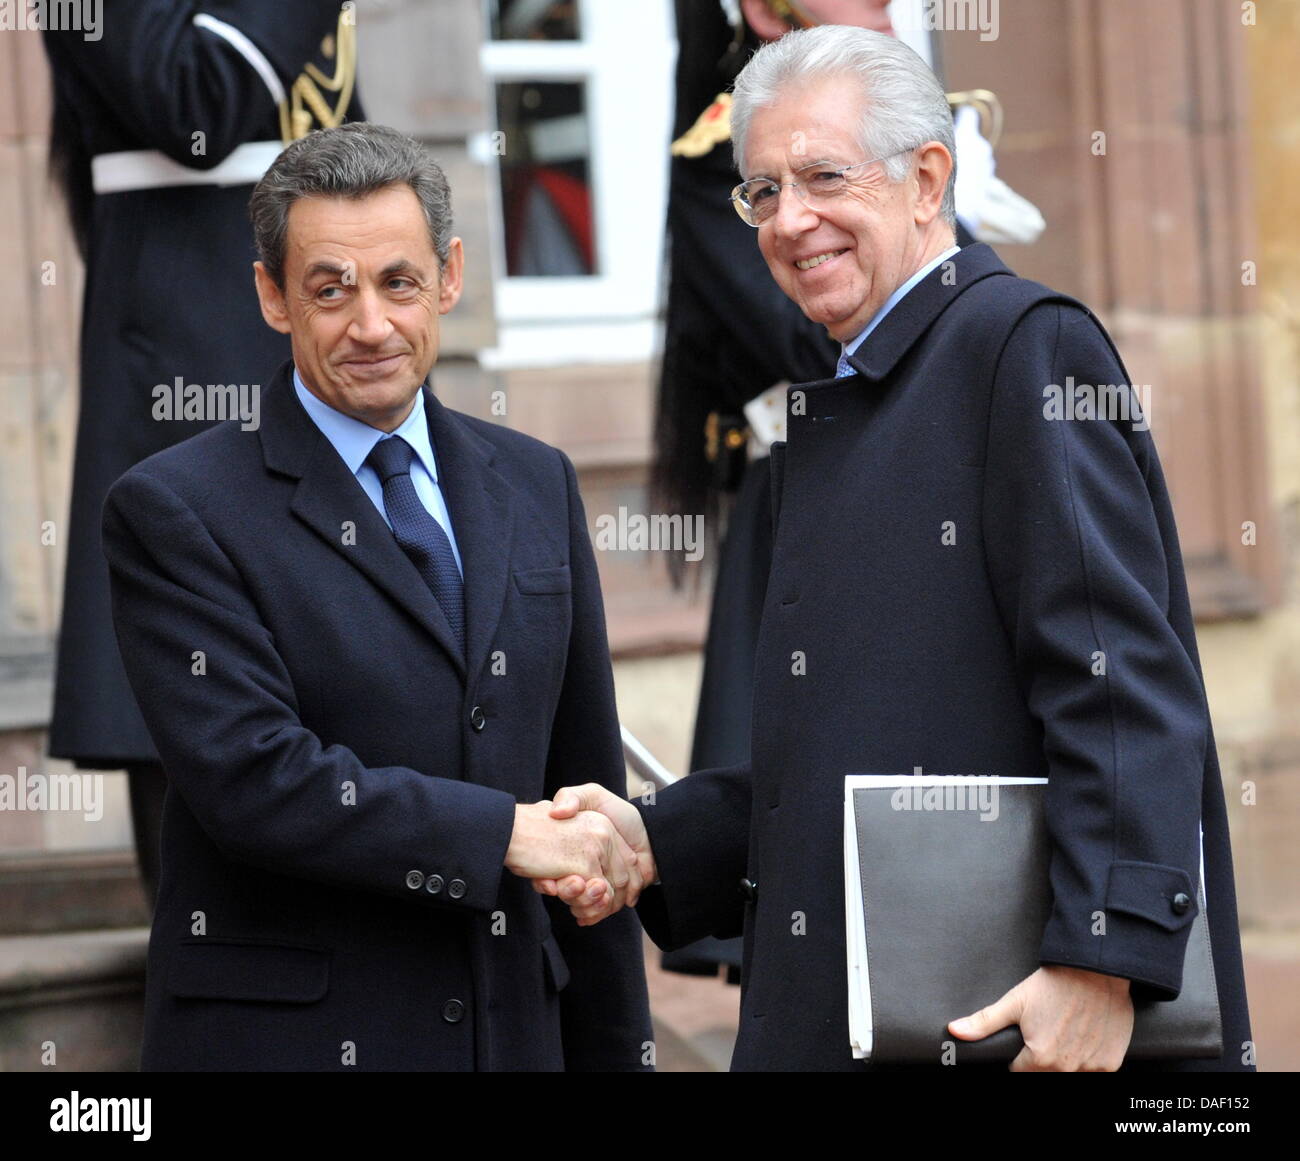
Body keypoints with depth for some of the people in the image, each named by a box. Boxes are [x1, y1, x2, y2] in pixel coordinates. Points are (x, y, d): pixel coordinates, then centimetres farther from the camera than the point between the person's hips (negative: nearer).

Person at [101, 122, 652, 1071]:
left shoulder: (538, 486, 10)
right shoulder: (175, 512, -6)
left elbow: (590, 791, 12)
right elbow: (254, 778, -18)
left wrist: (614, 1048, 11)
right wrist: (505, 831, -17)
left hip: (513, 1027, 5)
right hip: (279, 1036, -4)